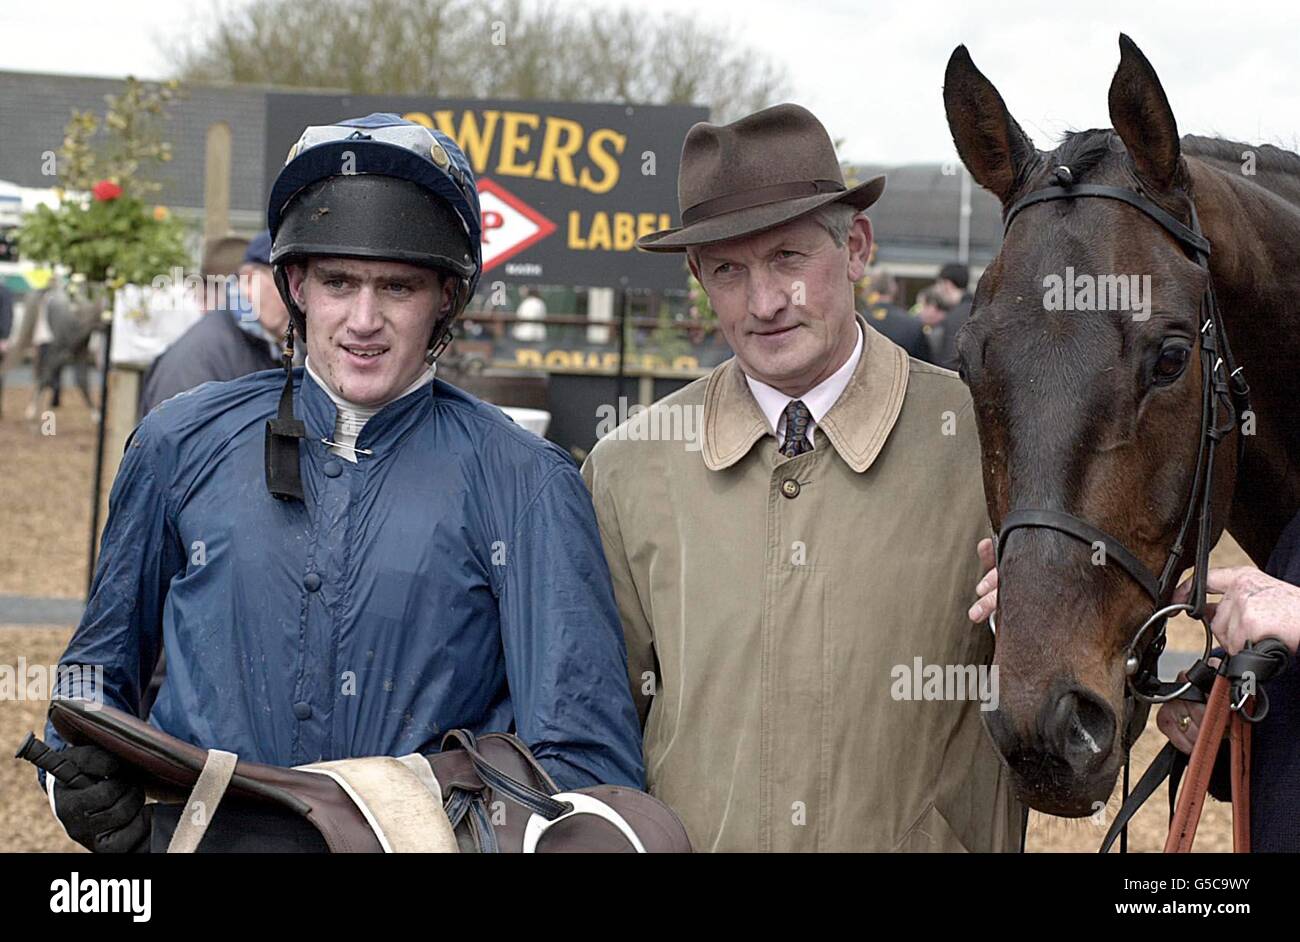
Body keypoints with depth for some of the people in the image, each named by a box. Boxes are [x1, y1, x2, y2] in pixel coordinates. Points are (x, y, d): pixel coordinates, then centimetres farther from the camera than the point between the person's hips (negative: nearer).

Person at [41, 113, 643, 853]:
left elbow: (587, 761, -1)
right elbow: (103, 661, 25)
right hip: (198, 835, 3)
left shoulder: (523, 484, 3)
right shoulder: (183, 446, 12)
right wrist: (82, 770, 5)